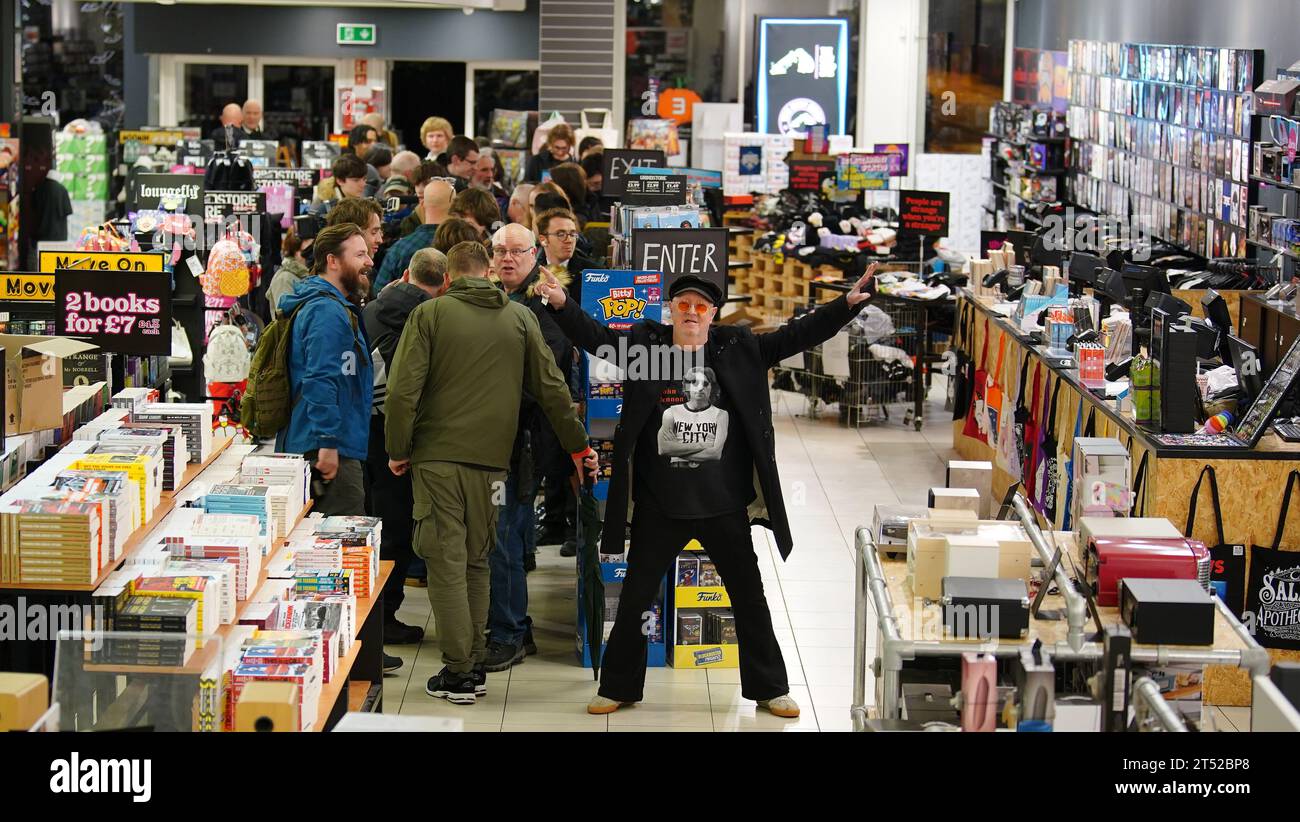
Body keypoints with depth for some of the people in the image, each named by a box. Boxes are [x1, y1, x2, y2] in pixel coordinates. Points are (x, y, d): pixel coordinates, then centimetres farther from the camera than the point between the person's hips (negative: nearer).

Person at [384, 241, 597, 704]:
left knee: (447, 561, 0)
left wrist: (398, 450, 3)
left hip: (438, 457, -3)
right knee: (476, 561, 14)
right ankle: (475, 666, 15)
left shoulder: (430, 314, -1)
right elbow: (551, 388, 10)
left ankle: (458, 672, -1)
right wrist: (579, 445, 18)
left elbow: (402, 390, -8)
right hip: (492, 459, 3)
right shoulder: (520, 318, 8)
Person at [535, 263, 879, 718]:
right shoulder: (645, 344, -1)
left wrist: (848, 304, -9)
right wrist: (562, 304, -26)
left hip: (724, 505, 1)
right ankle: (618, 687, 23)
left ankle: (769, 689, 24)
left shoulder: (739, 348, 1)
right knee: (635, 597, 8)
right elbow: (593, 335, -8)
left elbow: (798, 335, 0)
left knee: (750, 598, 10)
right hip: (659, 505, -1)